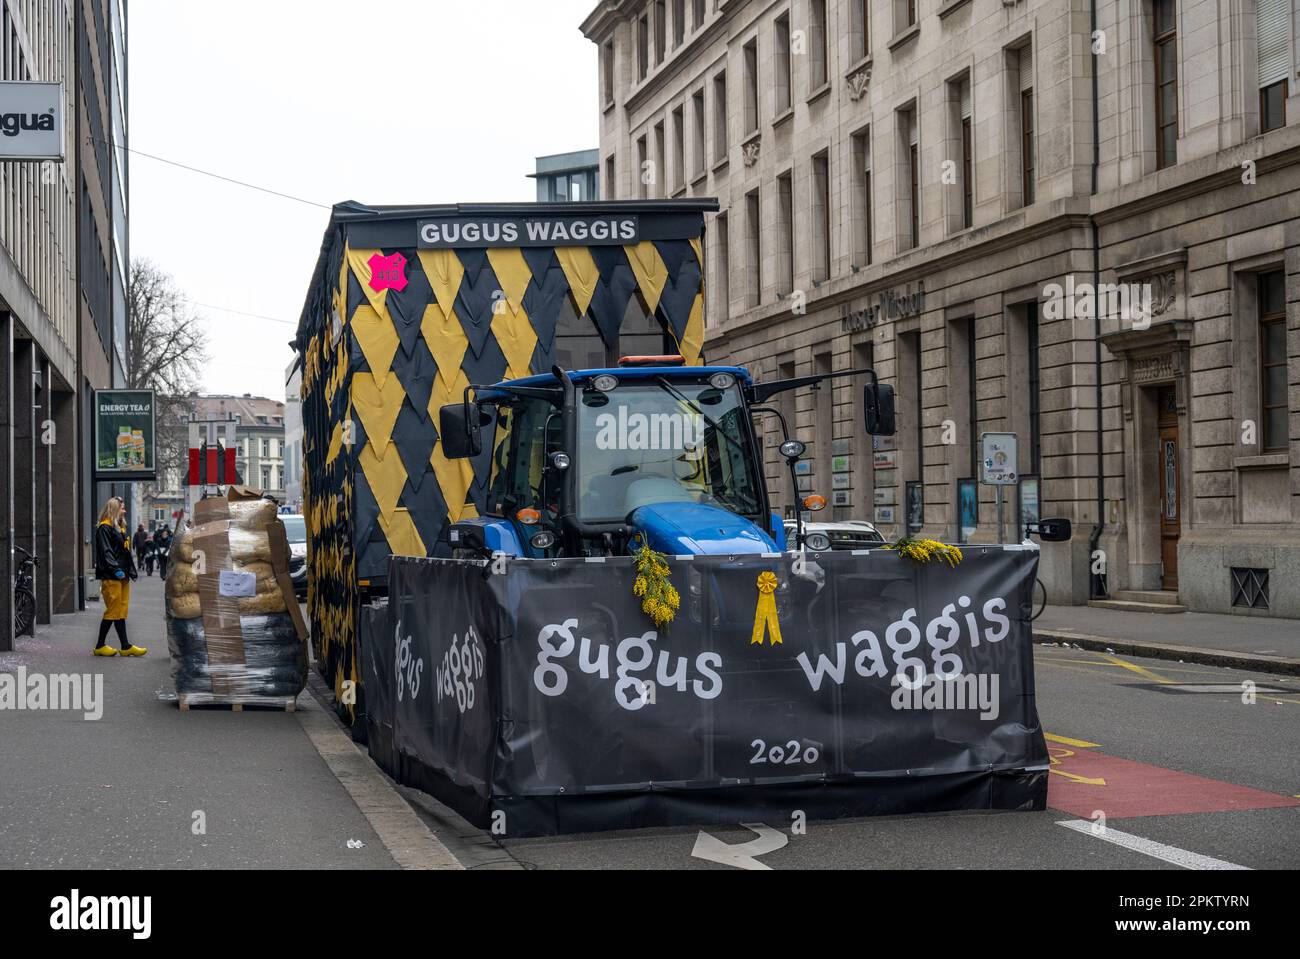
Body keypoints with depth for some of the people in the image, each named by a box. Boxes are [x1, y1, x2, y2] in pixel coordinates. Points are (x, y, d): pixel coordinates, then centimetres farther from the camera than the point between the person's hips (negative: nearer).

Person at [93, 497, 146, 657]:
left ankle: (126, 646, 6)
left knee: (121, 611, 7)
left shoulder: (120, 528, 21)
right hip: (110, 577, -10)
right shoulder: (104, 528, -8)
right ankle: (100, 646, -1)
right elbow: (105, 552, -17)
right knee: (113, 610, -8)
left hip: (122, 576, 10)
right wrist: (115, 569, -24)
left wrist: (130, 570, 18)